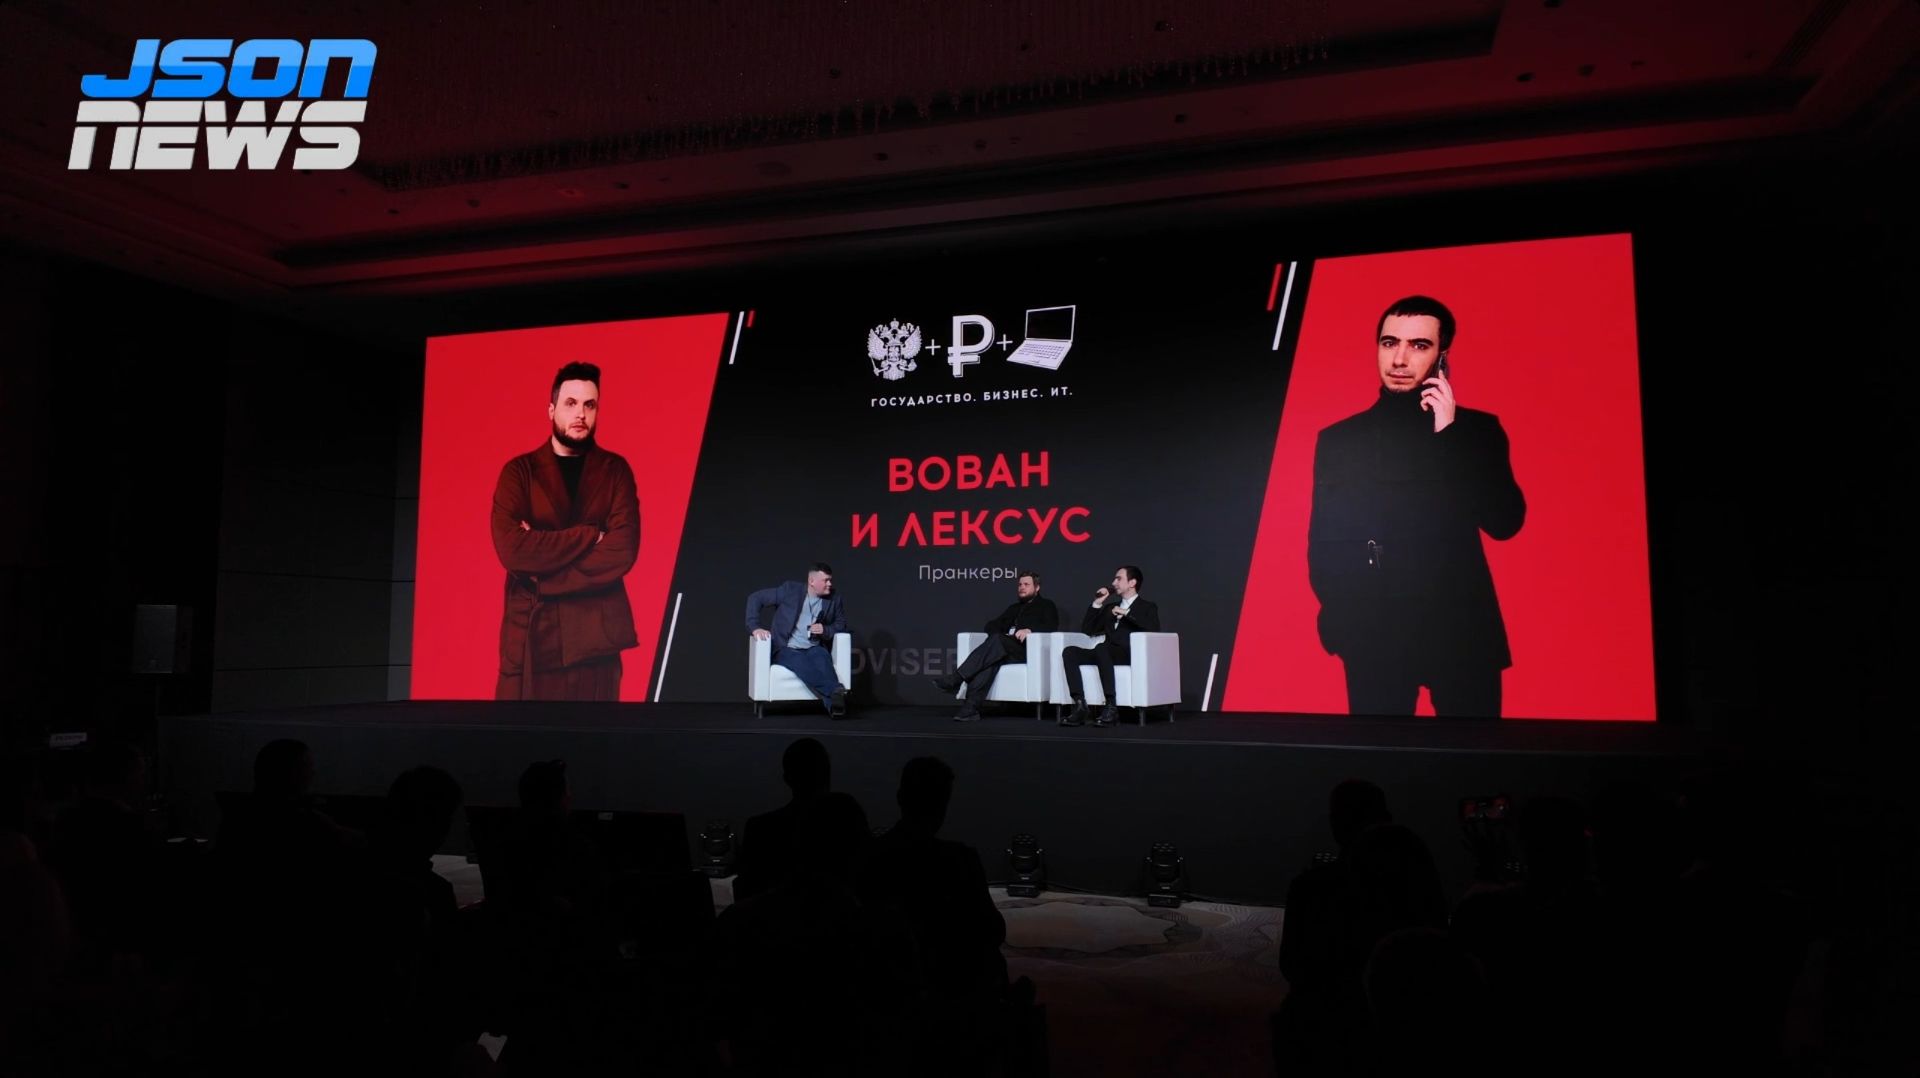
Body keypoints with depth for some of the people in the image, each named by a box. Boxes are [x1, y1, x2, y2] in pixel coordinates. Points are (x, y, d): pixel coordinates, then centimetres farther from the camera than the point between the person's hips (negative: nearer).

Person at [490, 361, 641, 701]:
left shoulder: (615, 470, 6)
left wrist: (543, 578, -12)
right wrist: (589, 536, -11)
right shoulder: (519, 471, 5)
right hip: (530, 632, 0)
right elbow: (512, 550, -11)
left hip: (597, 634, 1)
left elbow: (622, 551, -8)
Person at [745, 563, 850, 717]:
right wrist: (755, 626, -14)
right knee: (802, 663, -38)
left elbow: (841, 624, 17)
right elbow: (755, 598, -1)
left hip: (814, 649, 2)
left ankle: (834, 704, -54)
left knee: (822, 658, -35)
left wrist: (826, 630, -6)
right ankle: (838, 692, -53)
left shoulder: (834, 600, 7)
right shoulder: (791, 589, -2)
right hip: (787, 649, -2)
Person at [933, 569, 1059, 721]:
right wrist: (997, 633, -1)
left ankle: (956, 679, -42)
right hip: (1003, 649, 5)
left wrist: (1029, 630, -22)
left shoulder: (1046, 605, 16)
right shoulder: (1014, 608, 33)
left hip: (1027, 650, -5)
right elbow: (992, 625, 25)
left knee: (997, 640, -34)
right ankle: (970, 707, -46)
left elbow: (1051, 626, -3)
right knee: (991, 659, -33)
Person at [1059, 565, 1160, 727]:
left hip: (1130, 655, -5)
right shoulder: (1111, 607, 28)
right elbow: (1086, 630, 22)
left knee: (1101, 648, -37)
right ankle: (1080, 706, -30)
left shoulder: (1147, 606, 13)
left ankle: (1111, 707, -36)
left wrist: (1126, 613, -8)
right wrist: (1097, 604, 14)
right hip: (1106, 653, 5)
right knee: (1069, 652, -20)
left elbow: (1153, 629, -9)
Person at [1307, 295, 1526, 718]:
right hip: (1373, 636, 0)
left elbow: (1505, 522, -5)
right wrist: (1344, 619, -6)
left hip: (1463, 631, 0)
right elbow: (1323, 546, 8)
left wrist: (1449, 437, -9)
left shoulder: (1477, 430, 8)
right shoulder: (1339, 440, 7)